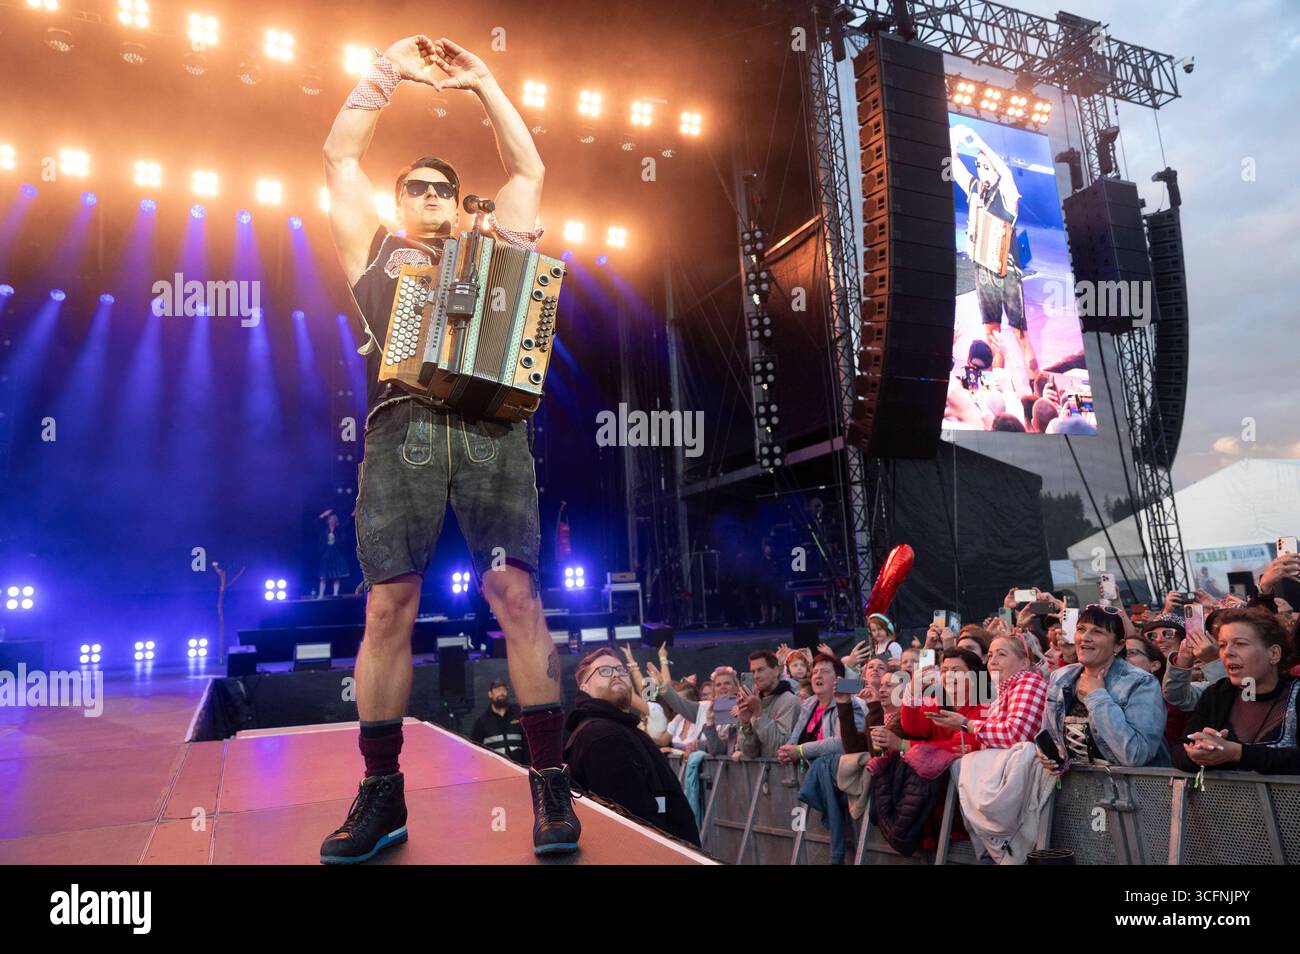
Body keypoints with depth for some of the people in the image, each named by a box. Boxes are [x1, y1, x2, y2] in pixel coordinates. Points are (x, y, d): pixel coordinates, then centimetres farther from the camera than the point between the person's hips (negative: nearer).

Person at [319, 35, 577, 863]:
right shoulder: (376, 249, 29)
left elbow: (529, 171, 33)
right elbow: (341, 156, 27)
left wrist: (482, 82, 35)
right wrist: (389, 71, 28)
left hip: (490, 428, 0)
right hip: (402, 429, 0)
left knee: (518, 596, -10)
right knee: (388, 609, -6)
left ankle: (551, 784, -5)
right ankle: (382, 795, 6)